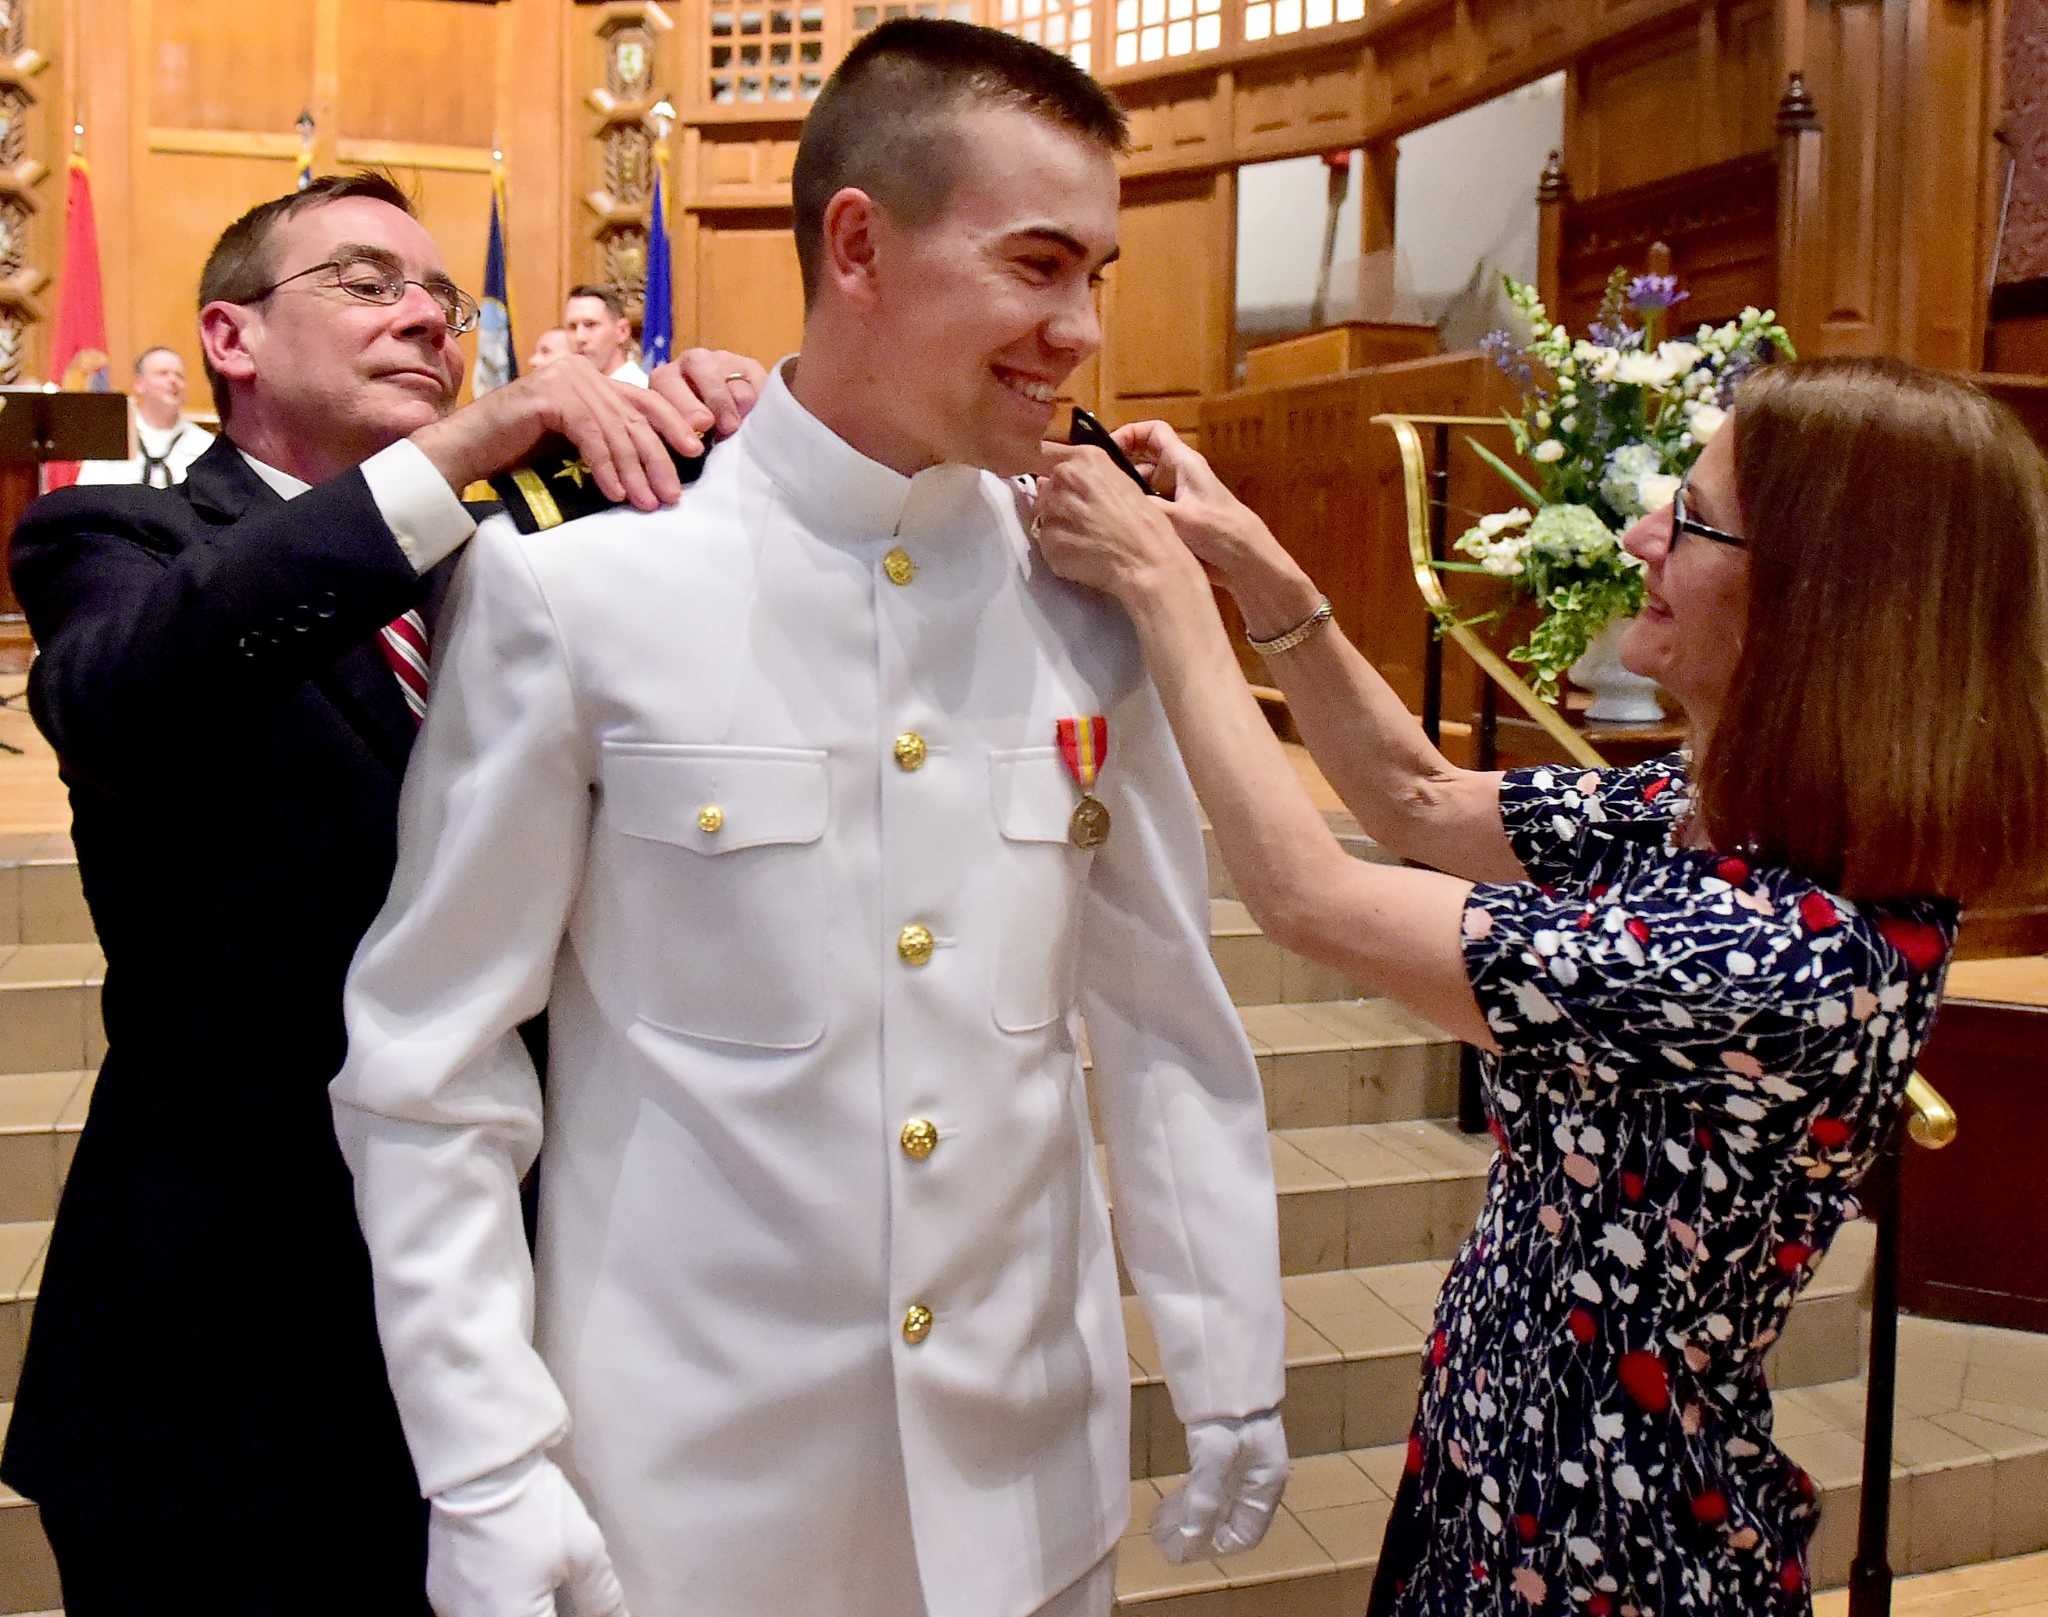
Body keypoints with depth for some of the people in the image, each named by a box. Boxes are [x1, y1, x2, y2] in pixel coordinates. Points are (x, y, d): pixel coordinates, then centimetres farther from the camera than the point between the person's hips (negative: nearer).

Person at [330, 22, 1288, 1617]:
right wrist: (485, 1471, -9)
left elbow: (1168, 1017, 3)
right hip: (684, 1485, -3)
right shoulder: (576, 594, -13)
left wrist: (1233, 1371, 6)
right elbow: (430, 1067, -8)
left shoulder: (1097, 604, -4)